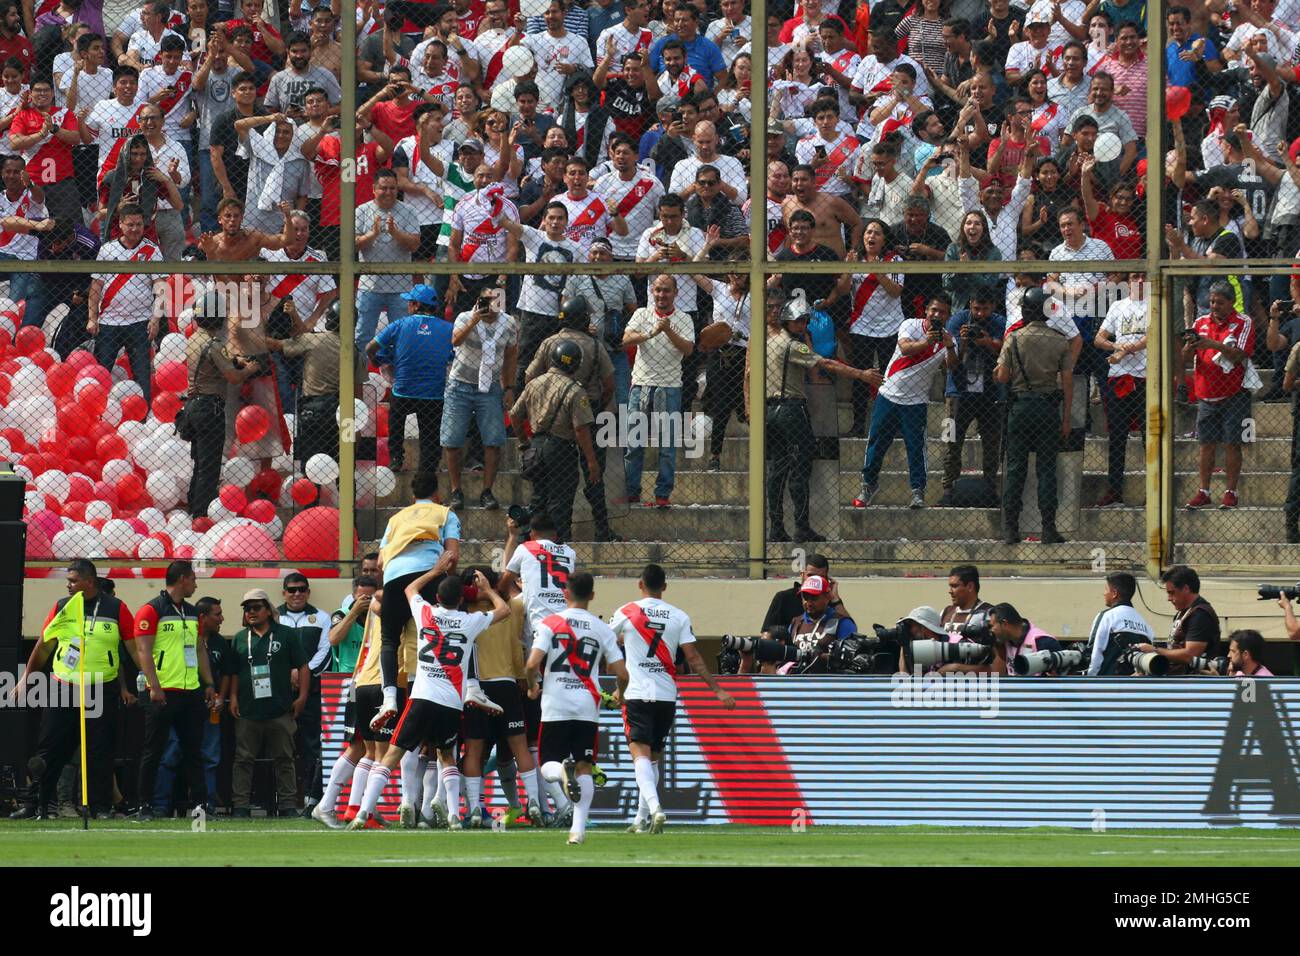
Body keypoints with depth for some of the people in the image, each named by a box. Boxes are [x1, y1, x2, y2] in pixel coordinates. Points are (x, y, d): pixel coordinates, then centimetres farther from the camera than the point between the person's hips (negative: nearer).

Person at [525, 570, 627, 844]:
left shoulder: (549, 623, -1)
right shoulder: (602, 629, 5)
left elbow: (533, 663, -12)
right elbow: (622, 673, 3)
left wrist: (532, 686, 8)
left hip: (555, 706, -2)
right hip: (588, 706, 2)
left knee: (549, 764, 7)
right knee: (584, 767, 7)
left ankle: (561, 773, -29)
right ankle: (579, 826, -6)